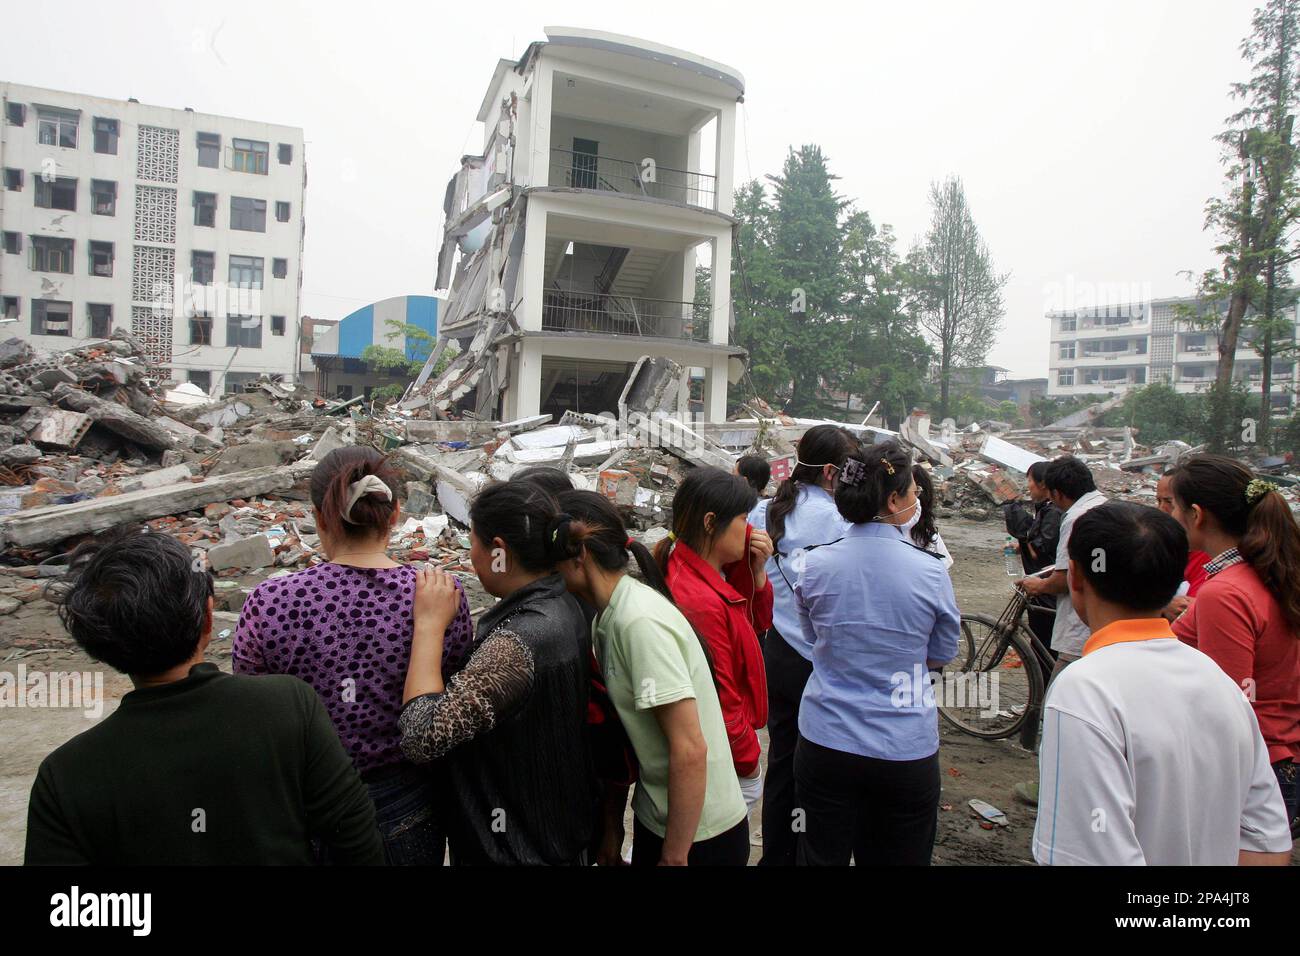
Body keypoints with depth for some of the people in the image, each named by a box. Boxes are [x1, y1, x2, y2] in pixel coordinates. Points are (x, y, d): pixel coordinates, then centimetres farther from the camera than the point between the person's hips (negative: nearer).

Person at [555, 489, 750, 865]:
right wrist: (612, 825, 11)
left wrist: (673, 858, -18)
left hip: (701, 835, -7)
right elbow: (620, 731, 7)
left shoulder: (640, 621, -25)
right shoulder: (608, 618, 1)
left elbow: (690, 750, -25)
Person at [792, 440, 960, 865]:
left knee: (822, 855, 18)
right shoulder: (930, 571, -14)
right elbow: (941, 655, 2)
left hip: (825, 744, 1)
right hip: (906, 750, -1)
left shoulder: (815, 564, -9)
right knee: (896, 856, 19)